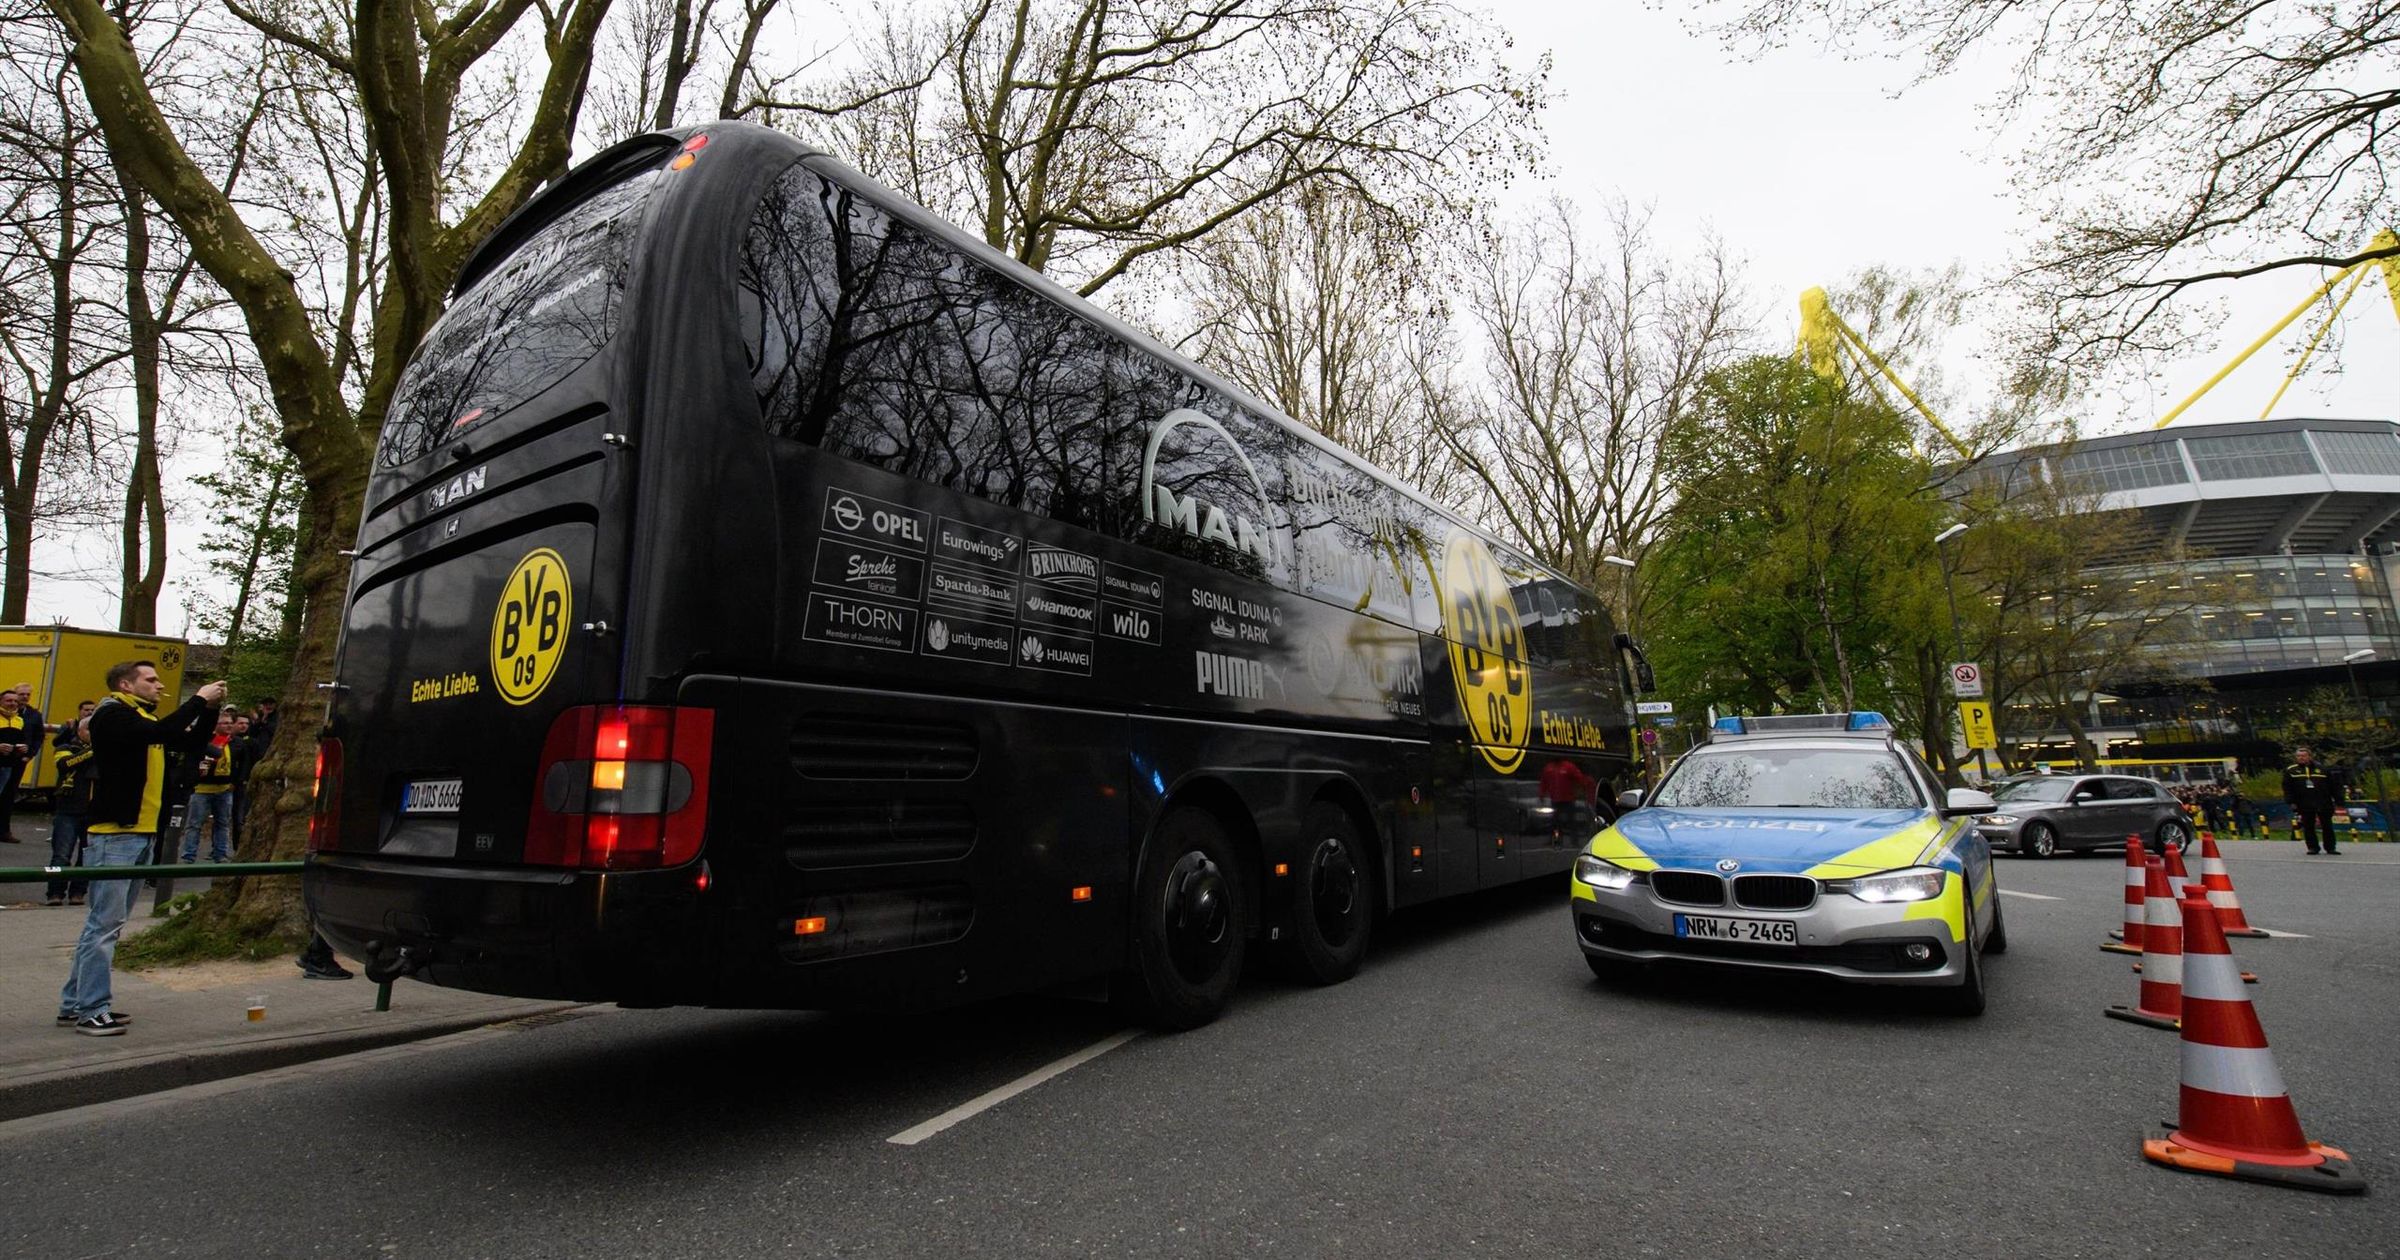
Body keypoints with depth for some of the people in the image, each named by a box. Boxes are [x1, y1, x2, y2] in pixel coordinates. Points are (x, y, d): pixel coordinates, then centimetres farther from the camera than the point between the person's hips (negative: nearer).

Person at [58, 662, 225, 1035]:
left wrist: (210, 708, 2)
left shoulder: (143, 716, 18)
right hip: (113, 833, -9)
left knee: (106, 922, 13)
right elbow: (160, 732, -26)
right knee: (105, 923, -8)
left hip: (140, 833, 9)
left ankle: (74, 1004, 21)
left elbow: (189, 738, 16)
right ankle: (90, 1011, -4)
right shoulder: (112, 714, -10)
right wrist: (199, 699, -17)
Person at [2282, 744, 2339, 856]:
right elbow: (2287, 788, 1)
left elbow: (2332, 786, 10)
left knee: (2327, 826, 6)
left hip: (2323, 804, 1)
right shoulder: (2290, 770, 2)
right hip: (2304, 804, -1)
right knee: (2308, 827, 2)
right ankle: (2312, 847, 10)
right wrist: (2291, 802, -6)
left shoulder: (2321, 768, 7)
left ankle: (2330, 847, 15)